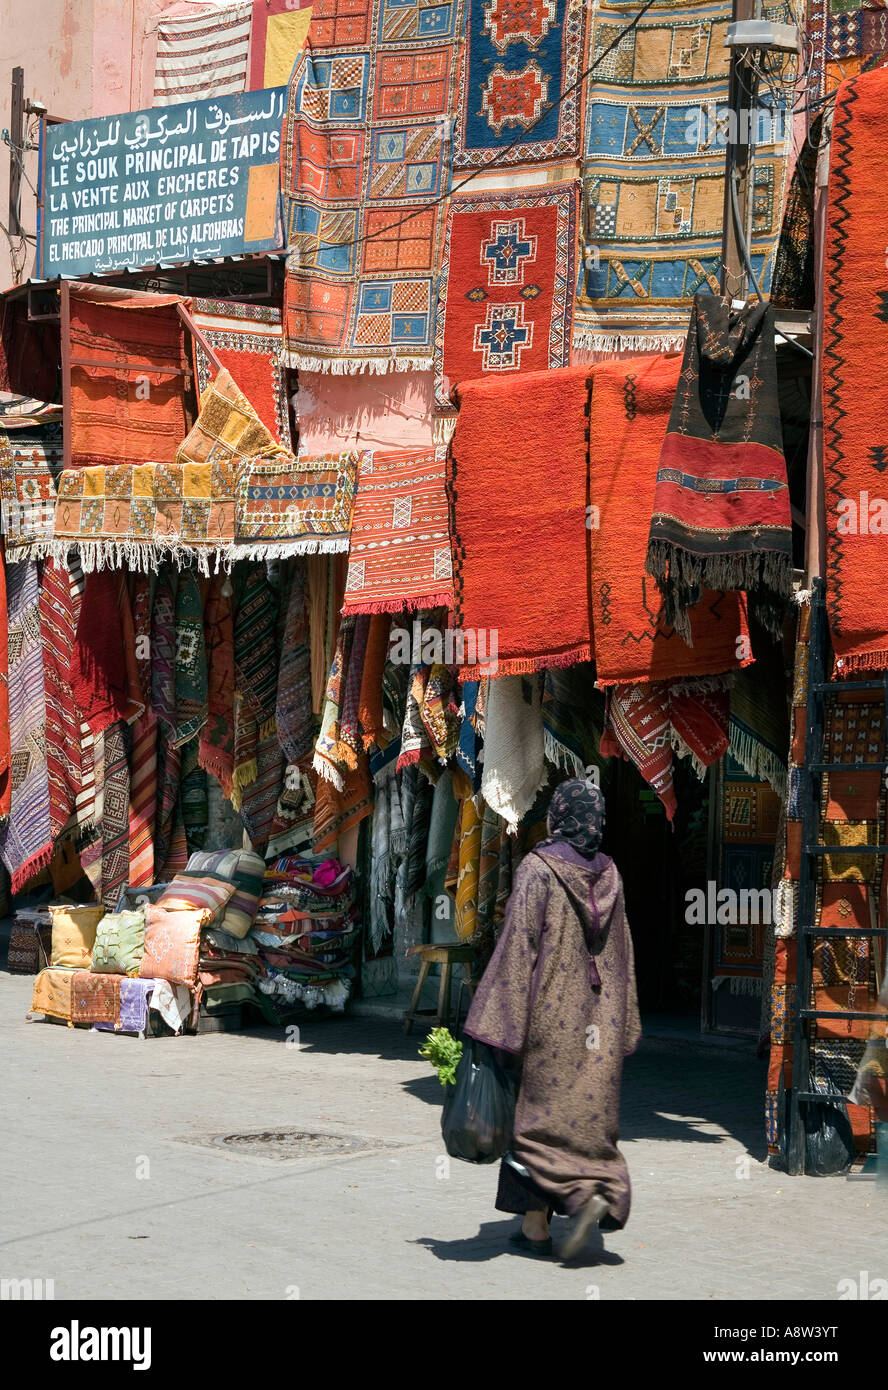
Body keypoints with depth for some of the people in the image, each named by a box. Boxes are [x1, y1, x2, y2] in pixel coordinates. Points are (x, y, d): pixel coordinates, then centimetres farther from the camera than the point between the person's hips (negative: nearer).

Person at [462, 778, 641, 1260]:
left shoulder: (537, 869, -11)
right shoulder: (608, 874, 7)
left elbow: (519, 945, -15)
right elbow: (622, 952, 12)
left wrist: (500, 1021, -12)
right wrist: (622, 1025, 19)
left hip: (551, 1010, -5)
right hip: (597, 1019, 5)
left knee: (540, 1110, 3)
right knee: (588, 1112, 10)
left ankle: (574, 1201, -11)